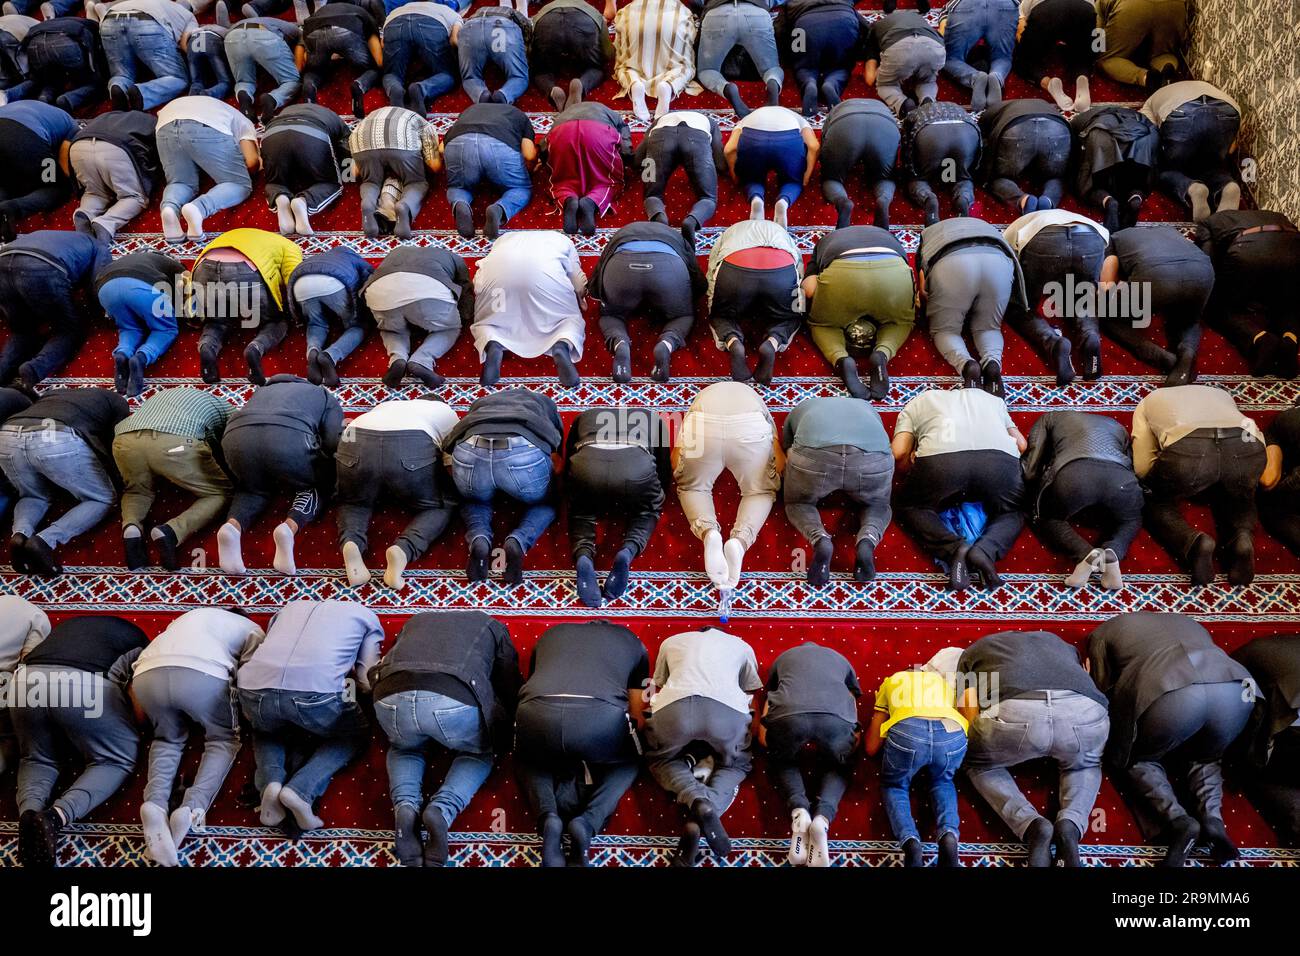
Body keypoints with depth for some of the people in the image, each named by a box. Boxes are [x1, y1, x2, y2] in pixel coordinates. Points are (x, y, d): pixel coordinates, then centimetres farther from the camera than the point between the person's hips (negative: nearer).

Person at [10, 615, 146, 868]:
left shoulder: (67, 625, 39)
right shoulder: (135, 638, 25)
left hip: (27, 682, 4)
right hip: (86, 685, -4)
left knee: (38, 759, 26)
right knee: (118, 760, 12)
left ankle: (29, 811, -5)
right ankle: (57, 816, -13)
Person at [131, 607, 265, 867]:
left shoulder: (192, 616, 42)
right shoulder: (252, 630, 29)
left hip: (147, 675, 4)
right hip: (203, 675, -4)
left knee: (167, 739, 28)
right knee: (224, 739, 20)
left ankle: (155, 803, -2)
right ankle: (193, 808, -6)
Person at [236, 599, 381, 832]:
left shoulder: (291, 606, 36)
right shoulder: (366, 614, 27)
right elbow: (368, 681, 19)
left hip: (256, 687, 4)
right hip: (315, 691, -3)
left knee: (265, 730, 38)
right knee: (356, 733, 27)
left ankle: (270, 783, 7)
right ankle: (301, 790, 2)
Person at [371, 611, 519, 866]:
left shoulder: (416, 620, 41)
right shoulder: (492, 625, 33)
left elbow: (376, 671, 42)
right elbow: (510, 690, 28)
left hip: (391, 697, 3)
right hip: (456, 700, -3)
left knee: (403, 749, 37)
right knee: (480, 753, 30)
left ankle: (405, 807, 7)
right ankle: (441, 810, 2)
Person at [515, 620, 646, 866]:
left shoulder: (550, 633, 37)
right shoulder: (632, 640, 32)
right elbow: (638, 715, 34)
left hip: (538, 713, 2)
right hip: (601, 714, -1)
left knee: (530, 760, 36)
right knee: (628, 762, 31)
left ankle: (548, 817, 5)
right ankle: (588, 822, 4)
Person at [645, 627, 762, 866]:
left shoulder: (672, 641, 37)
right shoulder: (741, 645, 36)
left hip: (673, 706, 0)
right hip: (727, 707, 0)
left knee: (662, 760, 29)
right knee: (736, 764, 28)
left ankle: (697, 800, -5)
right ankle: (701, 820, -4)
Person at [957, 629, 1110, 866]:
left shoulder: (974, 651, 34)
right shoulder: (1055, 640, 42)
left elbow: (968, 709, 20)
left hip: (1014, 713, -2)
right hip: (1087, 712, 3)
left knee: (978, 764, 29)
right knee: (1086, 765, 37)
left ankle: (1031, 825, 3)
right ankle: (1071, 824, 6)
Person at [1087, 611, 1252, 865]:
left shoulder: (1103, 632, 30)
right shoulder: (1187, 622, 43)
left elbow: (1105, 692, 26)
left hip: (1169, 695, -4)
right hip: (1235, 687, 4)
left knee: (1135, 758, 23)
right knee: (1205, 755, 33)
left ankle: (1178, 821, 0)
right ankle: (1212, 816, 7)